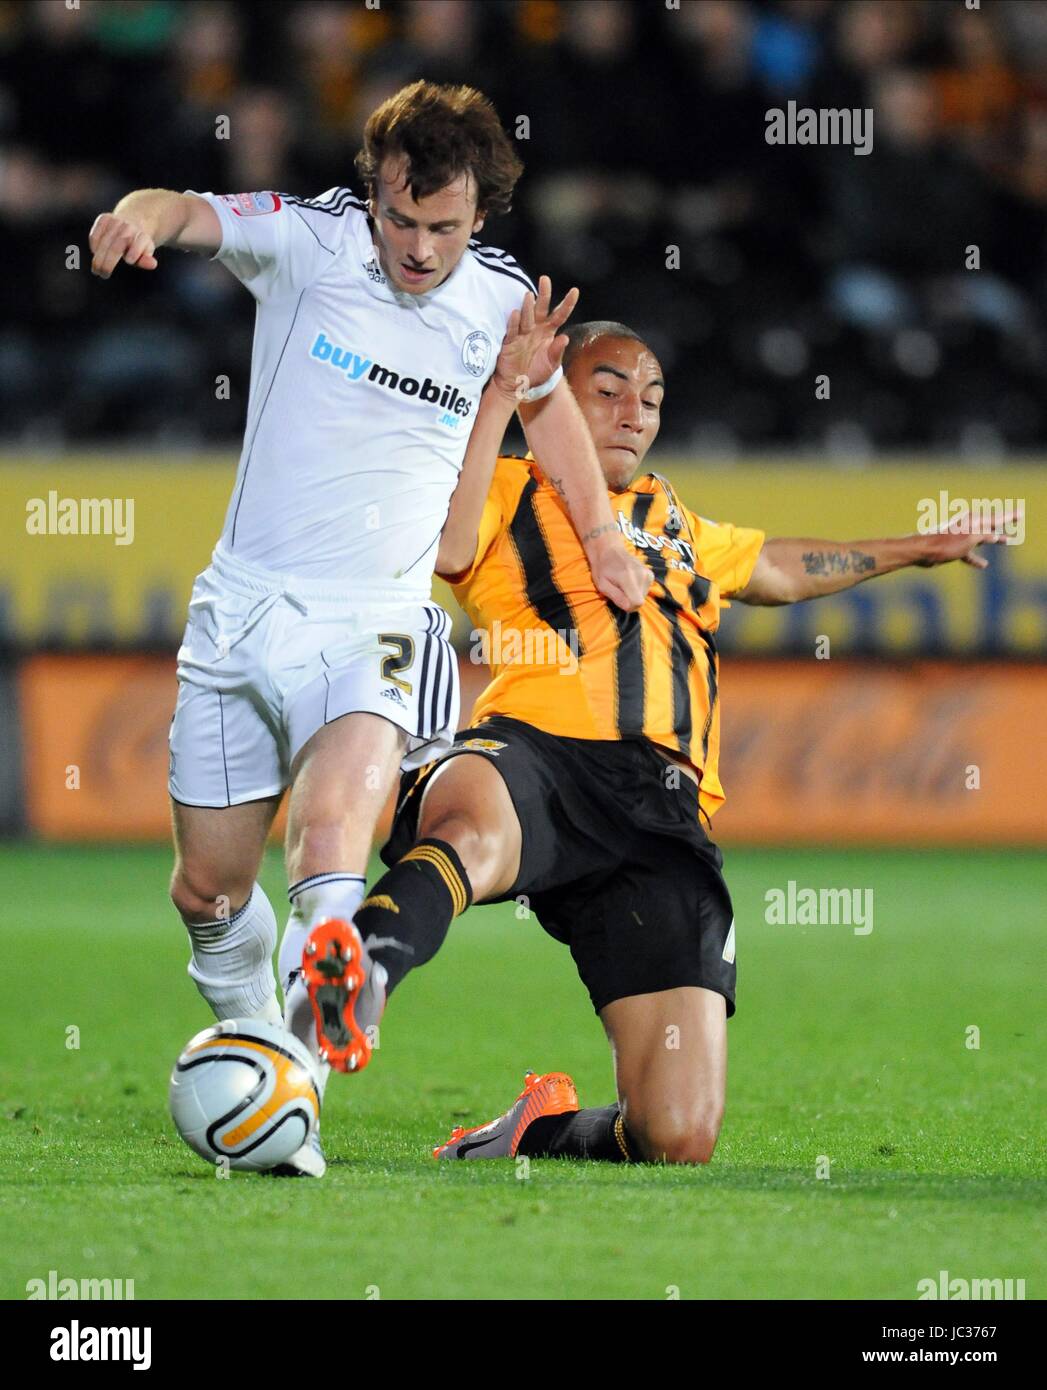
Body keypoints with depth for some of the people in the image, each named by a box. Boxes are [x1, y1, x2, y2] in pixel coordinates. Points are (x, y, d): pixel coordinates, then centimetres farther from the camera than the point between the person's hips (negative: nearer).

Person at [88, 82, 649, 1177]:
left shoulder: (501, 299, 1)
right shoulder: (312, 239, -5)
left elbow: (548, 401, 22)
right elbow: (197, 216, -22)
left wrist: (599, 535, 30)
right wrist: (143, 215, -46)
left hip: (370, 627, -1)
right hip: (240, 609, 1)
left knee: (332, 823, -28)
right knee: (207, 885, 8)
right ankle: (249, 1037, 37)